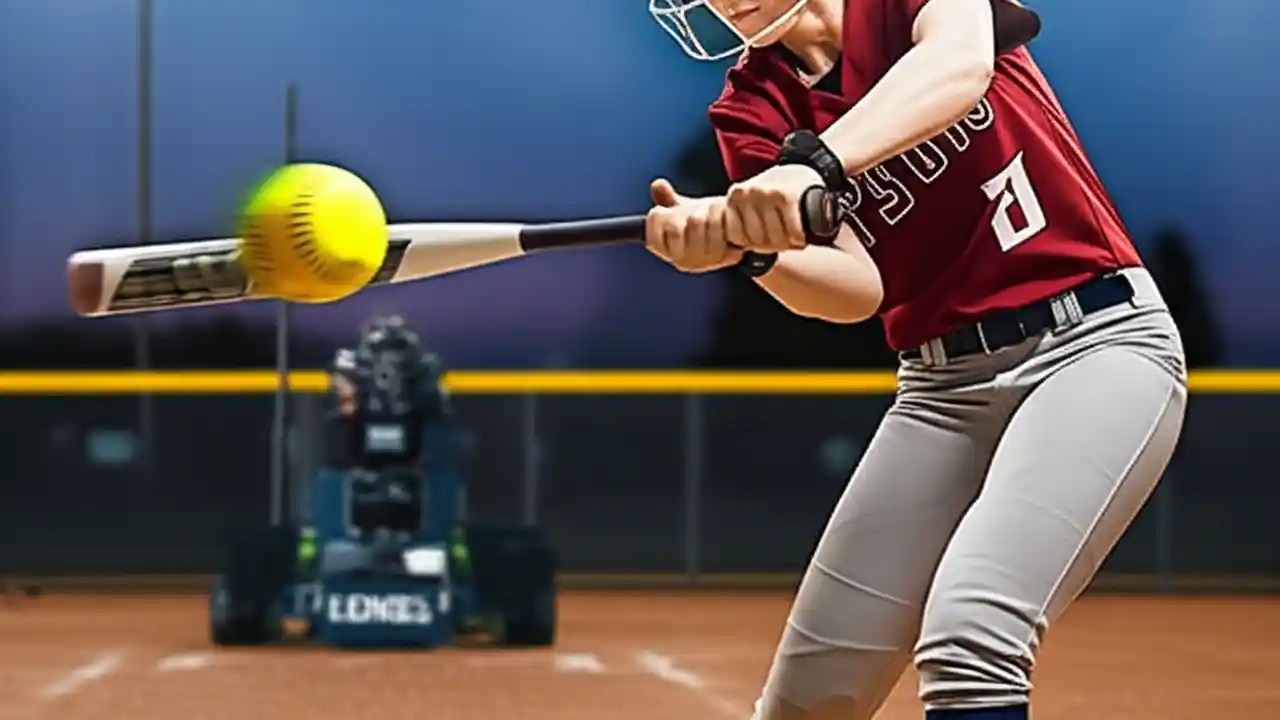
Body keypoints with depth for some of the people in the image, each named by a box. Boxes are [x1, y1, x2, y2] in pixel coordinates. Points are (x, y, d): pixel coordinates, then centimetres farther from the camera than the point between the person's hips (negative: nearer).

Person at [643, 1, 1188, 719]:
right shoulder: (756, 108, 3)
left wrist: (813, 163, -44)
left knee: (968, 634, -28)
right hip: (941, 386, 5)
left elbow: (961, 62, -30)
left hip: (1096, 339, -5)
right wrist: (747, 247, -32)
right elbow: (856, 289, -11)